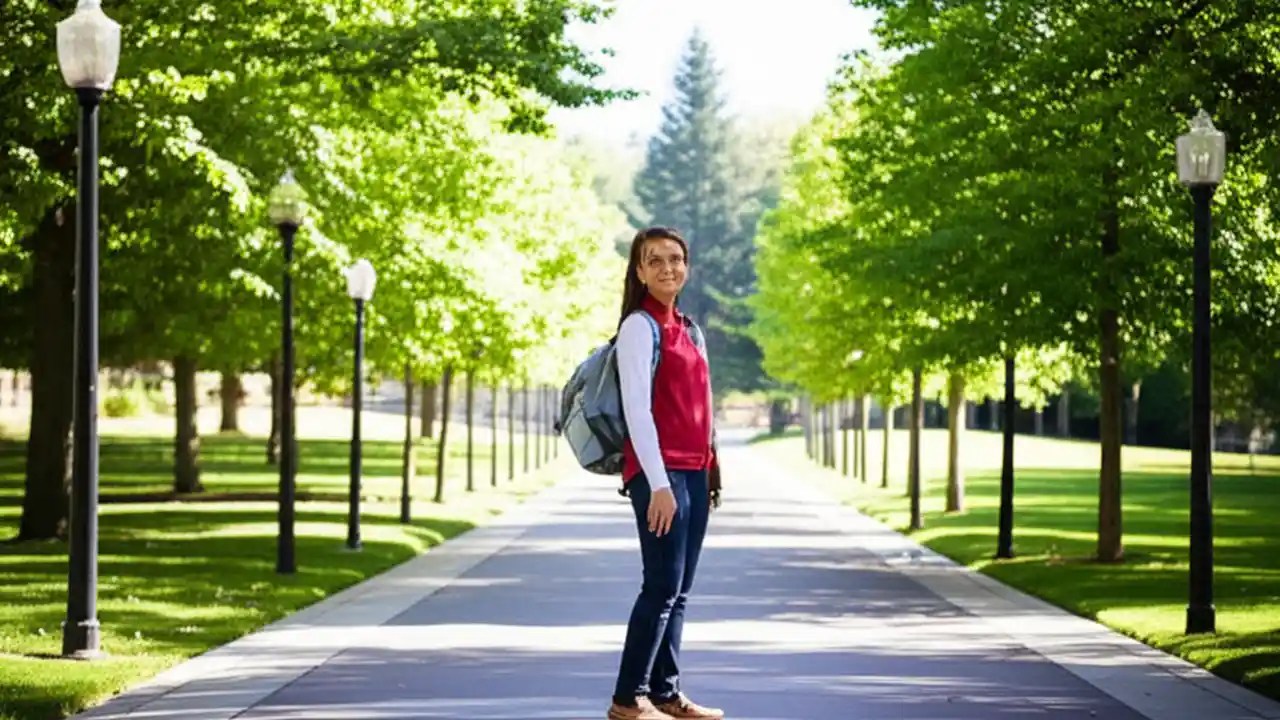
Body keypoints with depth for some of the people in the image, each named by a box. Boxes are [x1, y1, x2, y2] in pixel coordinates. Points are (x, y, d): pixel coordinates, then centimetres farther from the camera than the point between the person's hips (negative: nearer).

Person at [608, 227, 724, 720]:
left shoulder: (686, 328, 17)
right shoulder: (639, 327, -7)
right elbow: (636, 408, -14)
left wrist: (711, 471, 13)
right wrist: (658, 483, -19)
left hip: (694, 472, 8)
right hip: (660, 471, -8)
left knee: (679, 591, 8)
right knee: (663, 586, -9)